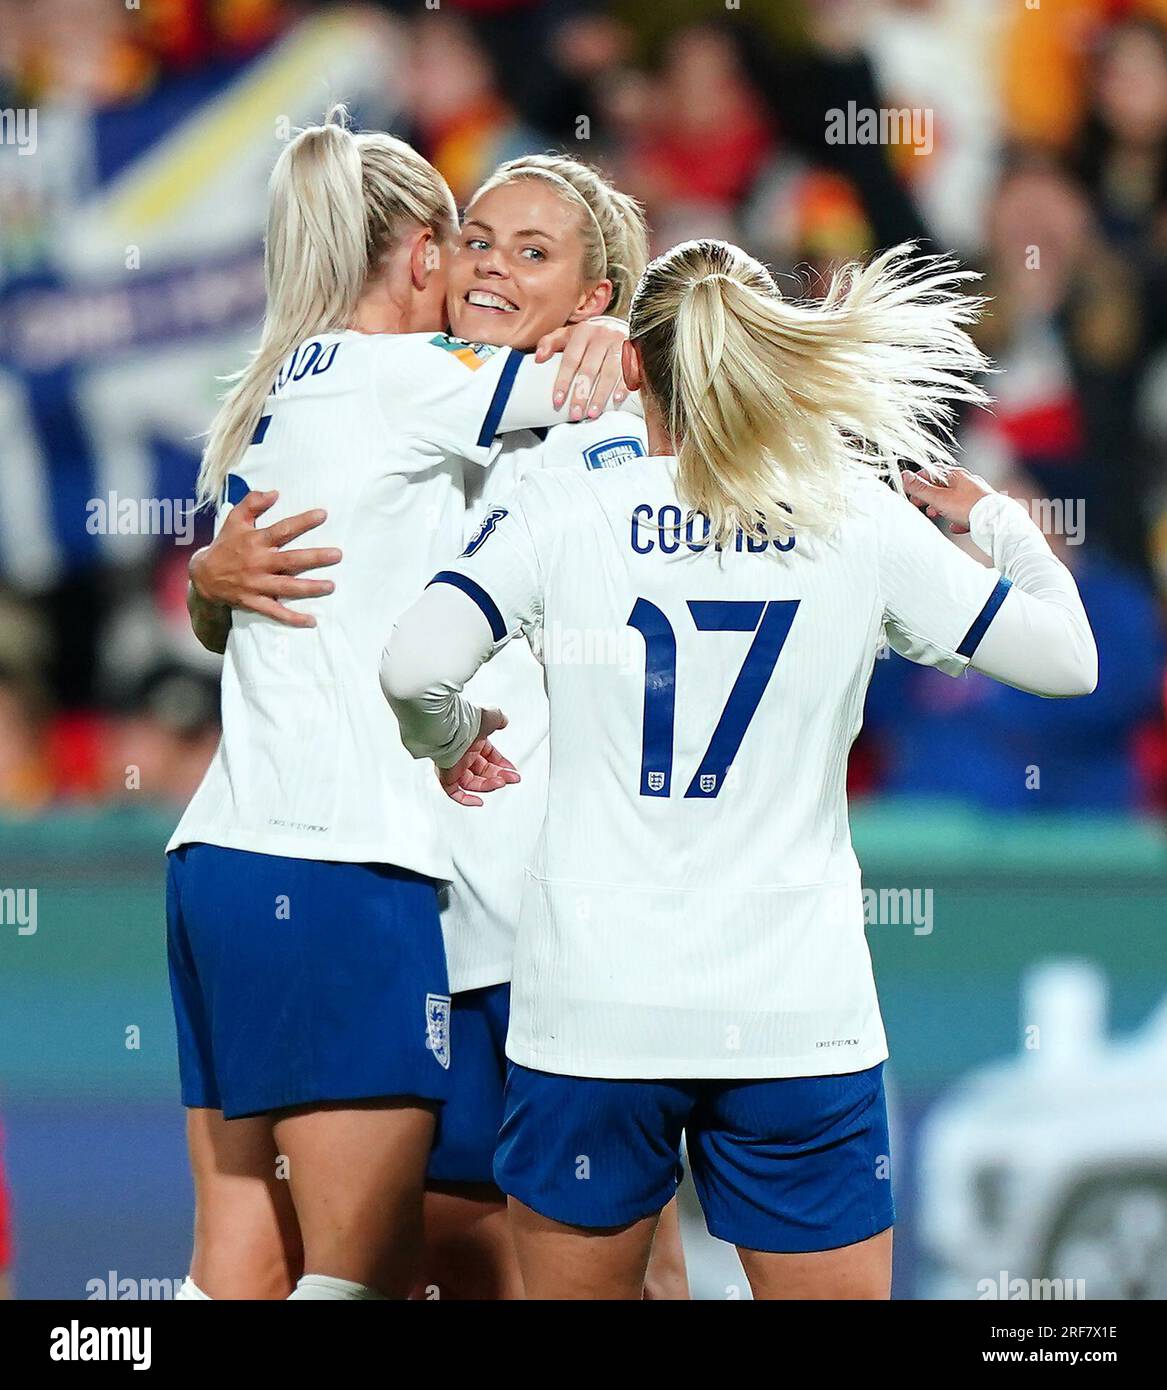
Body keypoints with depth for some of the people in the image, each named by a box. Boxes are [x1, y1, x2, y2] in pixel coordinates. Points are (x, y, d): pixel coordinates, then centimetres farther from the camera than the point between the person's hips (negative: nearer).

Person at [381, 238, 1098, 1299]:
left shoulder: (565, 513, -1)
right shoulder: (863, 523, 2)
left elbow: (414, 668, -13)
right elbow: (1067, 658, 7)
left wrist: (452, 741, 10)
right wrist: (993, 518, 25)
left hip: (596, 1007, 0)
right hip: (803, 1011, 0)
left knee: (578, 1287, 13)